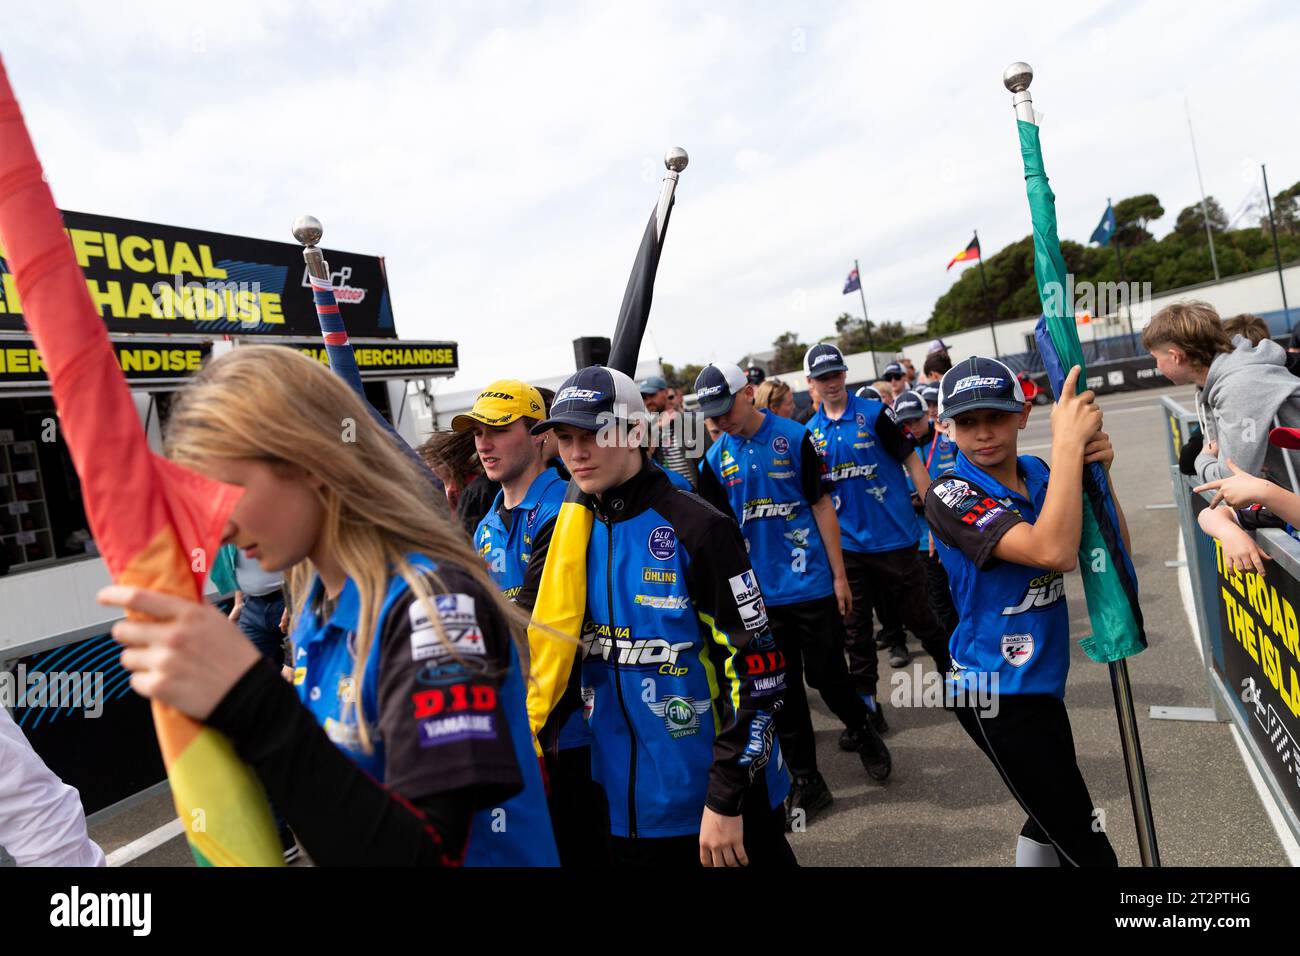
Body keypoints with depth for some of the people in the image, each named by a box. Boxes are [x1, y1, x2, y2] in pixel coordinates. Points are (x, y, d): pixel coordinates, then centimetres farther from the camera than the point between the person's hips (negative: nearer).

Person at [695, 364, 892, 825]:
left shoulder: (795, 437, -6)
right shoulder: (716, 459, 2)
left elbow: (822, 506, -3)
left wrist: (839, 574, -4)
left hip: (812, 584, -3)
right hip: (760, 593, 3)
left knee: (827, 676, 7)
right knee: (782, 689, 10)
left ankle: (863, 731, 39)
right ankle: (806, 782, 25)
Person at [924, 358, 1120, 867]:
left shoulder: (1039, 473, 1)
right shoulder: (949, 494, -20)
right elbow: (1053, 553, -33)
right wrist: (1068, 442, -29)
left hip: (1038, 680, 8)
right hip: (997, 692, -7)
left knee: (1050, 815, 26)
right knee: (1084, 846, 1)